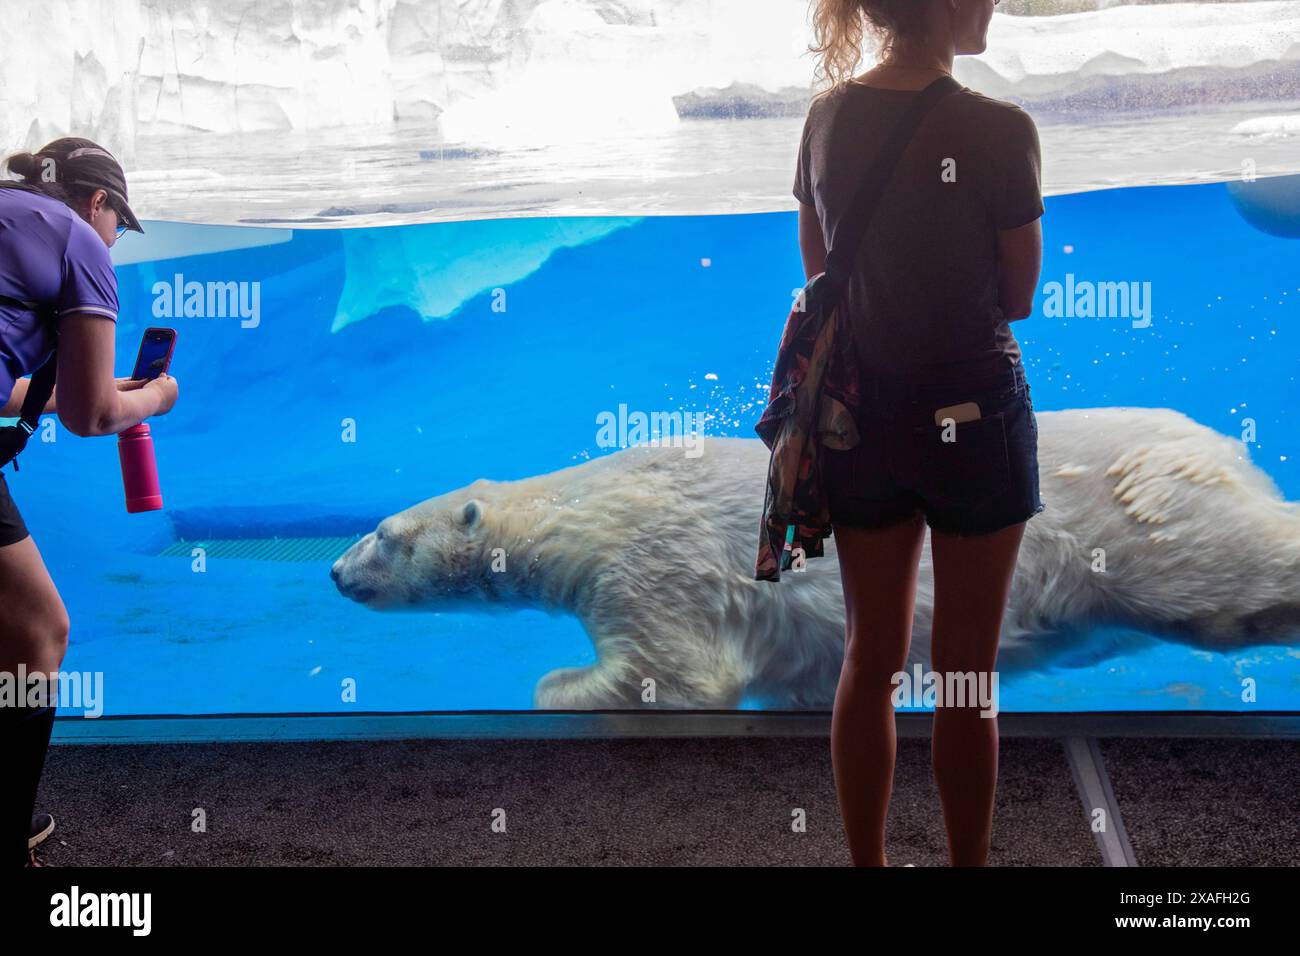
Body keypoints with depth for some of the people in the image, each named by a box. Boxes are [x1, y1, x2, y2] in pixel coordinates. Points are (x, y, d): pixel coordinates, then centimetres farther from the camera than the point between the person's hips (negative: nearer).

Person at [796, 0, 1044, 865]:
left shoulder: (827, 116, -1)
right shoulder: (998, 130, -17)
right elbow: (1019, 300, -7)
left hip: (863, 411, 5)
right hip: (972, 414, -5)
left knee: (870, 659, 16)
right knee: (966, 676, 9)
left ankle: (867, 861, 28)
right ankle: (967, 859, 23)